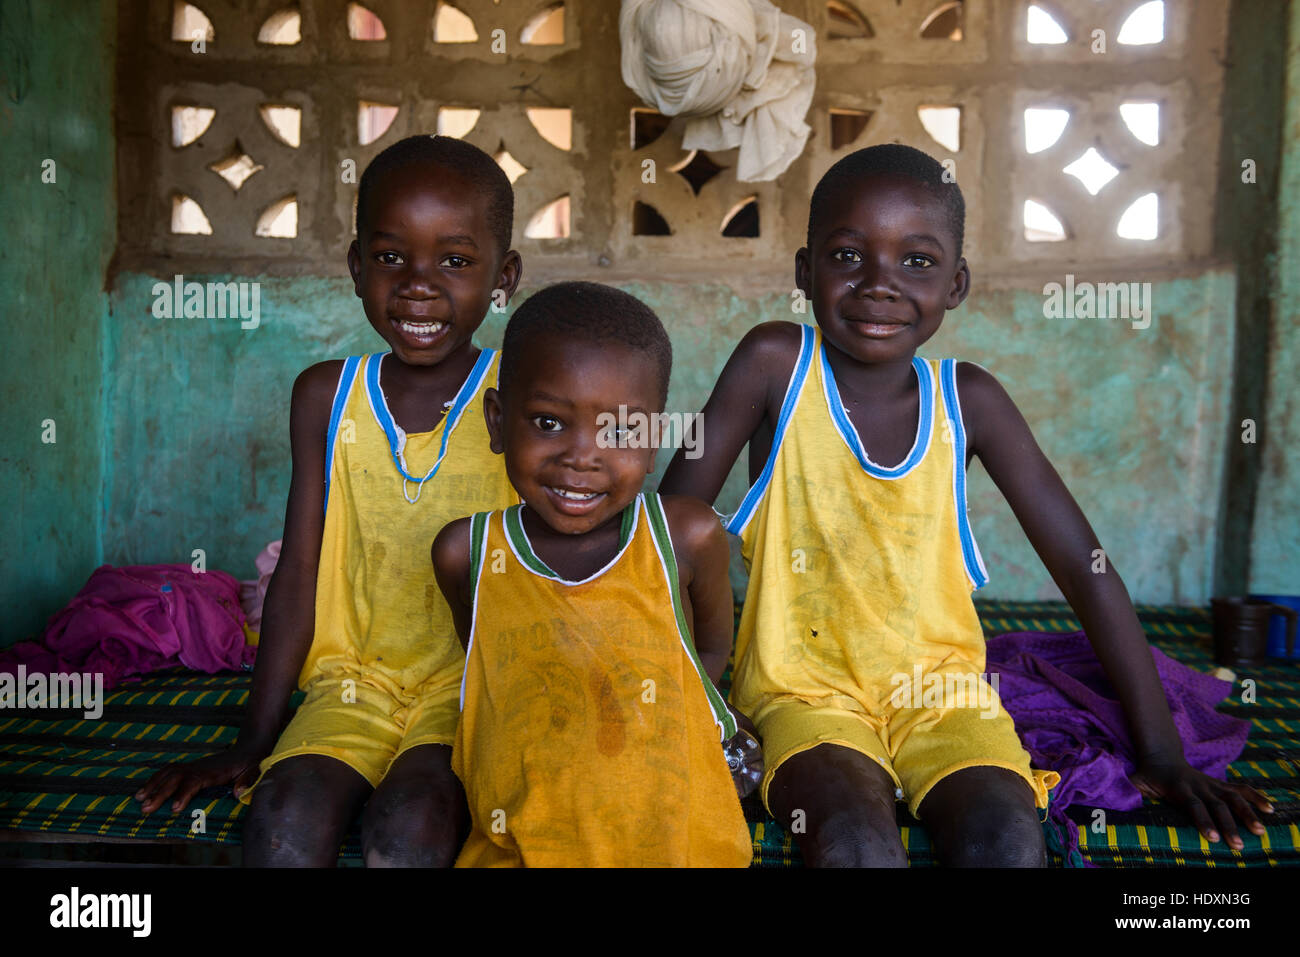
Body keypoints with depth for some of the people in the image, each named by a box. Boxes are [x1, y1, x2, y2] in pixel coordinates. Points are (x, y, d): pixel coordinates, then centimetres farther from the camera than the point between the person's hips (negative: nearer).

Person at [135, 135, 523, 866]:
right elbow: (300, 574, 4)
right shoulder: (327, 396, 2)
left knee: (412, 819, -28)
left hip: (476, 683, -2)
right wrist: (255, 742, 5)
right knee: (289, 811, -24)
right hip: (354, 677, 3)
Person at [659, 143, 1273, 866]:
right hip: (805, 687, -2)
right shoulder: (777, 363, -9)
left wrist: (1163, 754, 0)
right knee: (856, 843, -31)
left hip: (940, 686, 3)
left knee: (1006, 839, -25)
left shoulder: (967, 399, -3)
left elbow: (1083, 564, 1)